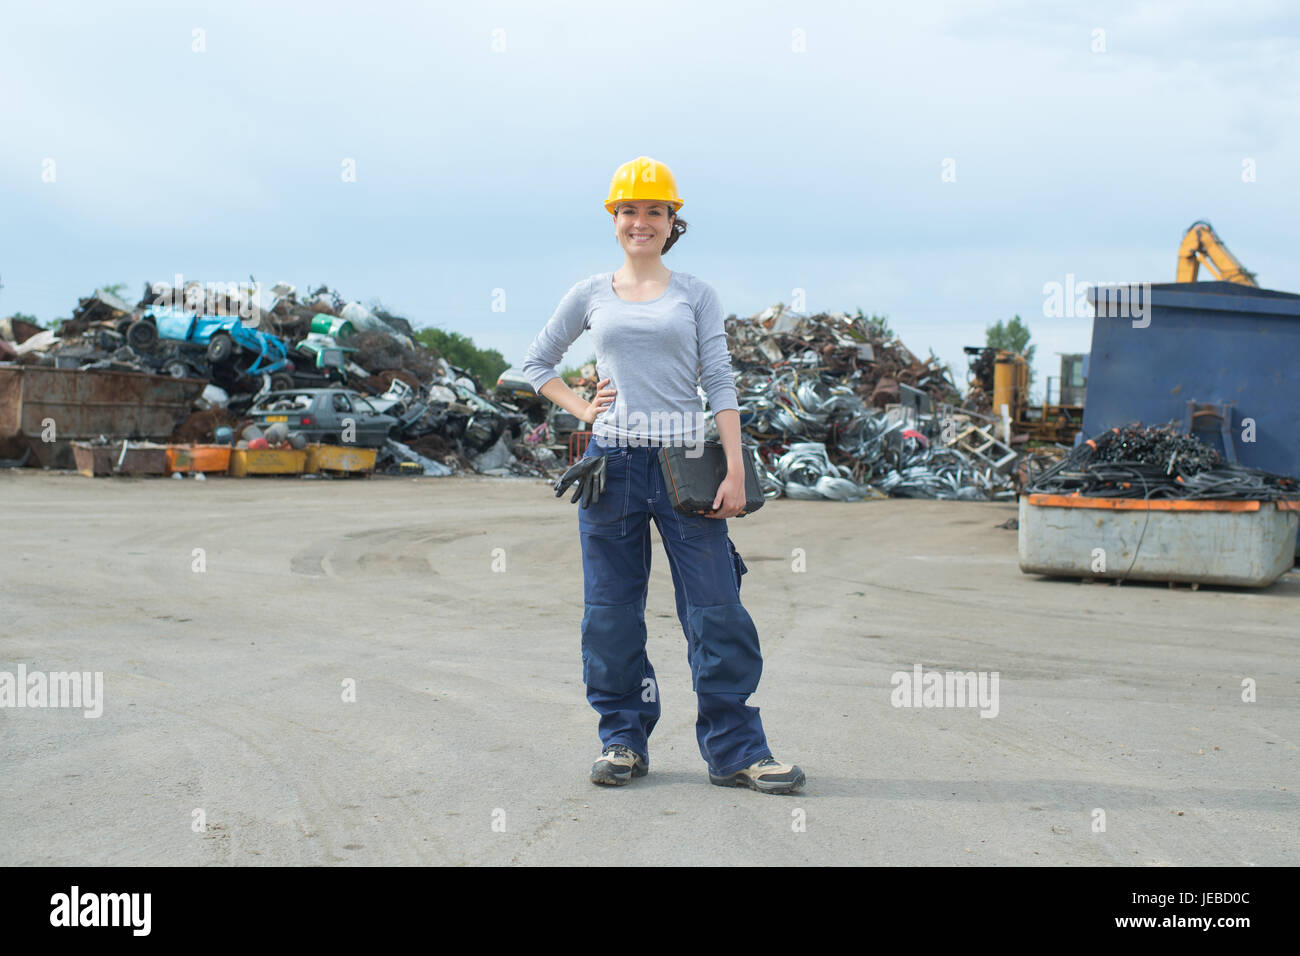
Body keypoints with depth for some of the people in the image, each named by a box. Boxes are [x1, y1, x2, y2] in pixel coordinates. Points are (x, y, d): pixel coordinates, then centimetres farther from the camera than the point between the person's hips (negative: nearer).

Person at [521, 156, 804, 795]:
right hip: (612, 463, 1)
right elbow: (536, 364, 22)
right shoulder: (590, 295, 11)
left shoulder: (695, 295, 8)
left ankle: (735, 749, 3)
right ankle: (624, 740, 17)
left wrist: (735, 470, -7)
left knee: (717, 610, -5)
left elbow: (719, 383, 3)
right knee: (612, 612, 4)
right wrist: (582, 408, 6)